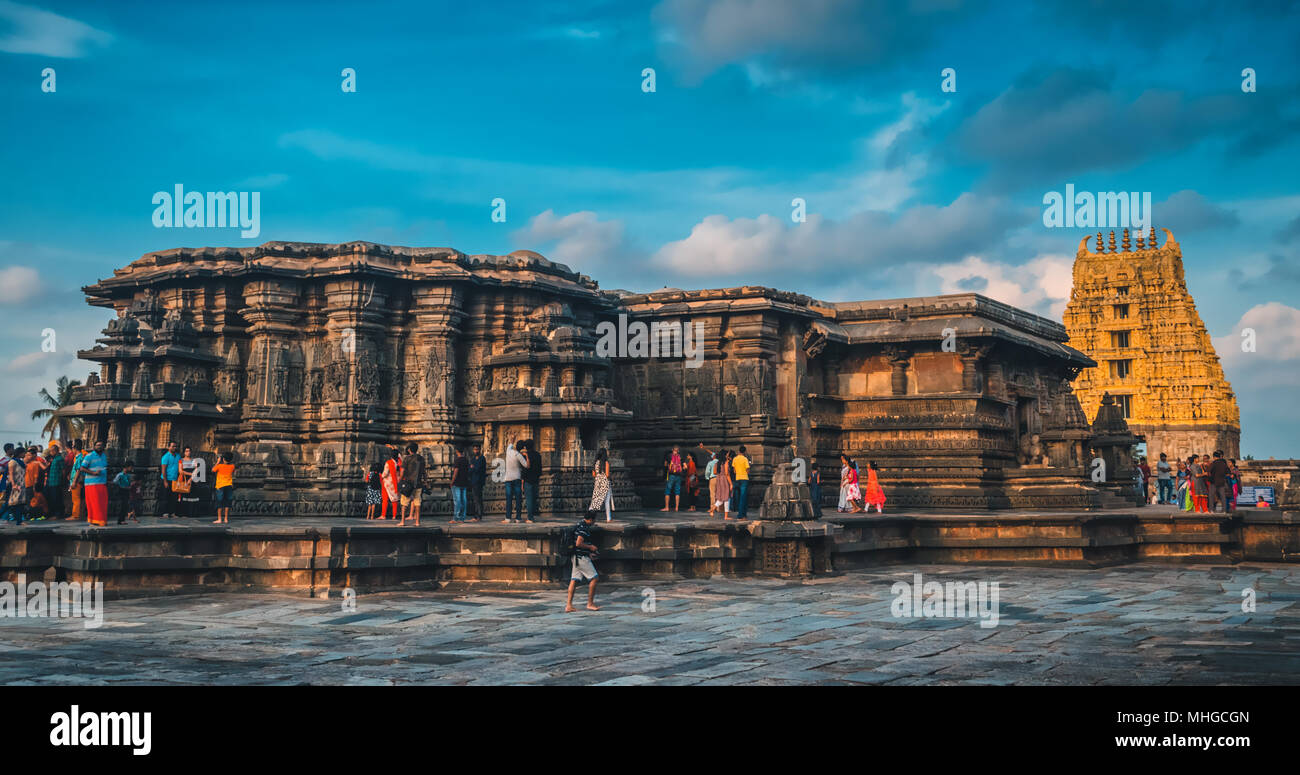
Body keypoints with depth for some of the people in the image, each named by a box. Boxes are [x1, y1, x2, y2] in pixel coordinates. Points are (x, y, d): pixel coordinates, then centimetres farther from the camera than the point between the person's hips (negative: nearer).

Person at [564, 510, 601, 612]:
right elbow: (578, 543, -24)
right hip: (582, 557, -10)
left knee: (574, 580, 6)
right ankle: (590, 603, 2)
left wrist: (589, 553, 22)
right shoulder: (584, 528, -16)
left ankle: (568, 605, 4)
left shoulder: (579, 525, 15)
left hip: (577, 557, 10)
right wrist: (590, 547, -10)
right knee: (593, 578, -2)